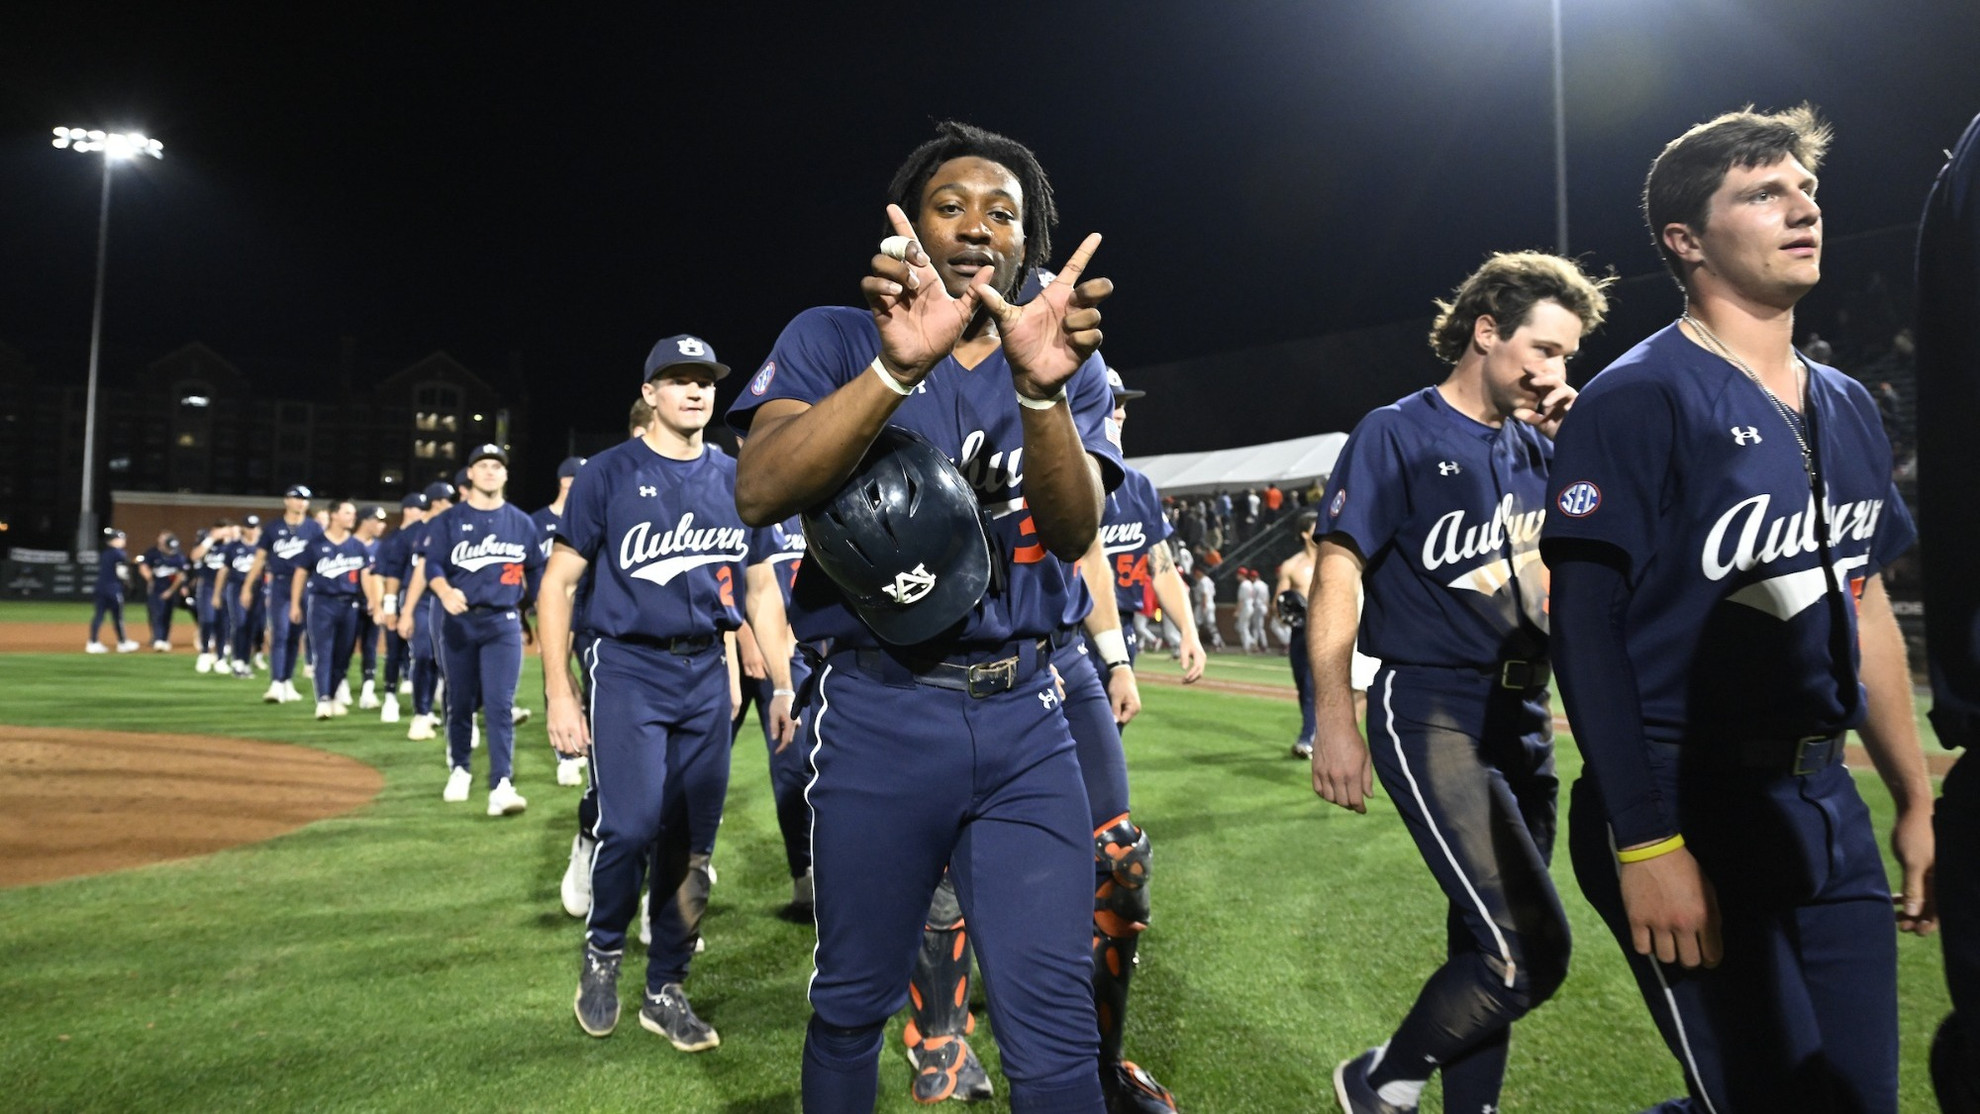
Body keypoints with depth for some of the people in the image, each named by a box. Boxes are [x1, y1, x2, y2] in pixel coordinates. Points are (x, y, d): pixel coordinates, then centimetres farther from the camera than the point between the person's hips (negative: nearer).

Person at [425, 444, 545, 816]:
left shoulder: (521, 522, 8)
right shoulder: (448, 520, 3)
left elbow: (535, 570, 17)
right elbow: (433, 565, -7)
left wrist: (528, 608, 13)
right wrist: (445, 592, -27)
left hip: (503, 622, 0)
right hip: (459, 621, 1)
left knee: (499, 704, -10)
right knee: (460, 702, 9)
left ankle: (502, 787, -15)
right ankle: (459, 770, 29)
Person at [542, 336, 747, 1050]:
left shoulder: (734, 478, 11)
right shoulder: (608, 474, -2)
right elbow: (558, 584, -3)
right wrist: (558, 692, -9)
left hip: (707, 675, 4)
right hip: (627, 669, -4)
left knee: (690, 839, 5)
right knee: (631, 826, -15)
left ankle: (666, 990, 21)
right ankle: (603, 950, 15)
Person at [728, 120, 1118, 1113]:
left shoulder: (1071, 366, 7)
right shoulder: (835, 341, -1)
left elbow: (1073, 532, -11)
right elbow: (759, 494, -19)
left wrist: (1040, 391, -29)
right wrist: (896, 369, -32)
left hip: (1025, 718, 2)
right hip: (879, 718, -2)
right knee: (853, 1006, 13)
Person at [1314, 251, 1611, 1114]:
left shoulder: (1537, 446, 13)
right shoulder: (1397, 434, -6)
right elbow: (1337, 571, -11)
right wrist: (1335, 720, -18)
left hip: (1523, 717, 7)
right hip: (1430, 713, -7)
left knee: (1490, 950, 12)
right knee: (1529, 951, -14)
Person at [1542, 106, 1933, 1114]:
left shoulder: (1848, 409, 14)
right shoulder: (1638, 403, -12)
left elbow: (1865, 607, 20)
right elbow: (1585, 624, -17)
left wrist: (1916, 800, 19)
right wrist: (1645, 844, -20)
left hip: (1828, 806, 8)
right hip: (1690, 809, -8)